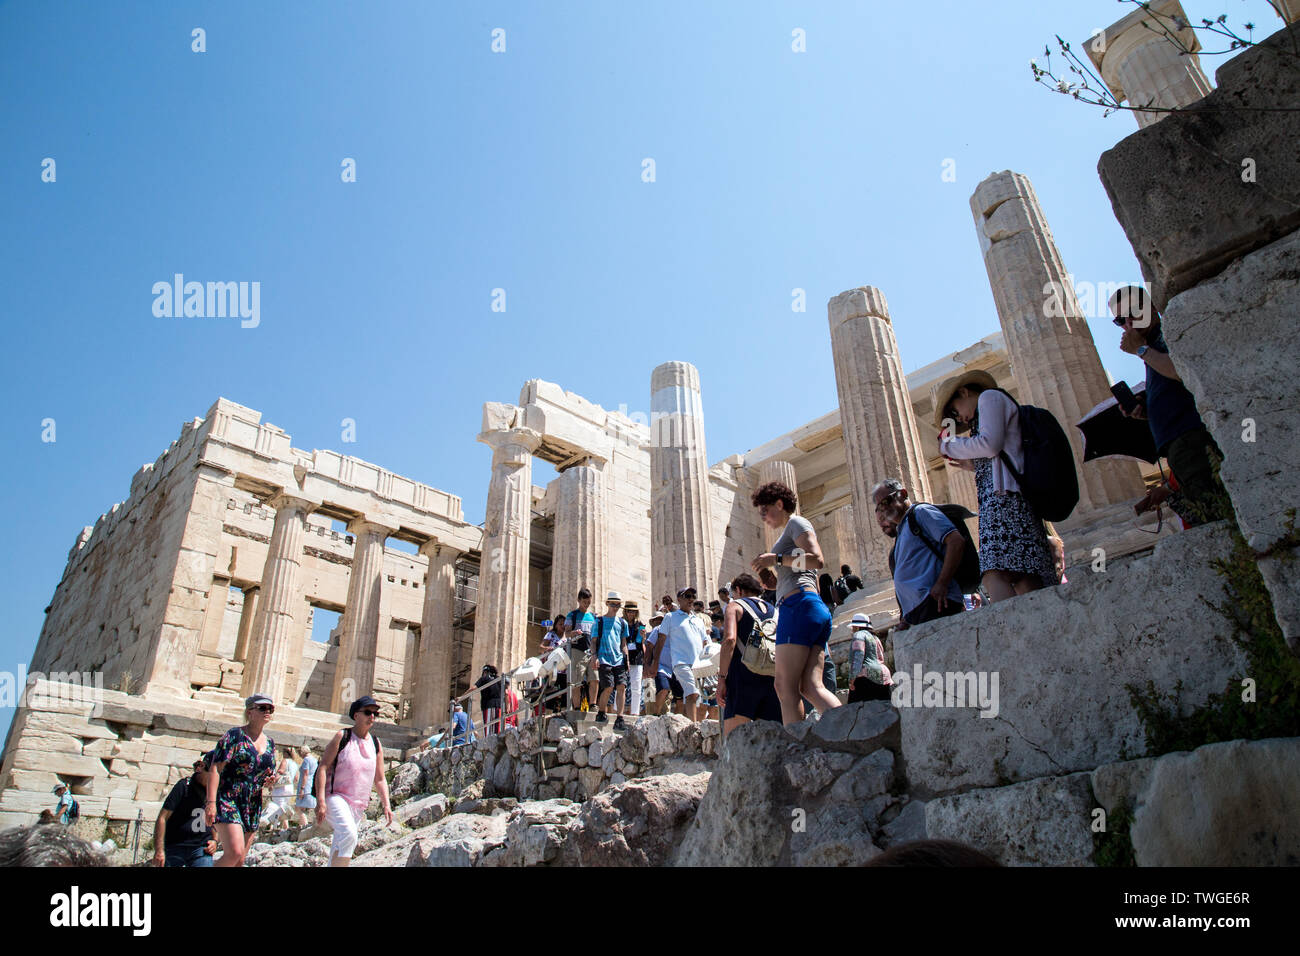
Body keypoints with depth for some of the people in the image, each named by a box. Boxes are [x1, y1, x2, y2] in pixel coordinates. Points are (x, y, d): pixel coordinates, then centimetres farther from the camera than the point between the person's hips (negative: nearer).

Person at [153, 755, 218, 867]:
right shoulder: (185, 785, -6)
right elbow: (162, 818, -7)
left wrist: (214, 841, 6)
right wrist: (159, 850, -13)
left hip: (201, 848, 3)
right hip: (175, 847, -2)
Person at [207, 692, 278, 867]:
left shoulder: (270, 743, 13)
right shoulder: (235, 735, -4)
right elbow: (215, 768, -11)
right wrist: (211, 802, -20)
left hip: (253, 806, 6)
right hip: (228, 800, -6)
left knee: (240, 861, 8)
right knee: (234, 852, -21)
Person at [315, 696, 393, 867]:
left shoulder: (376, 744, 10)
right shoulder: (342, 737, -3)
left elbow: (380, 779, 15)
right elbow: (323, 767, -9)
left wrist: (386, 805, 3)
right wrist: (320, 800, -19)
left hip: (359, 804, 6)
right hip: (336, 797, -6)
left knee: (341, 844, 9)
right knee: (348, 834, -28)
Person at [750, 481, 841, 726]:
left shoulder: (796, 522, 5)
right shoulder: (791, 535, 32)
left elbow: (816, 559, -13)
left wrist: (776, 559, -8)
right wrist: (774, 582, 18)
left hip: (799, 604, -10)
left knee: (786, 687, -13)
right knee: (811, 686, -4)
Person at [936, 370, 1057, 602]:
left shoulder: (990, 396, 8)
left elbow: (989, 444, -8)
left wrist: (949, 445, 5)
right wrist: (973, 465, 32)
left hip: (1002, 494, -10)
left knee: (995, 574, -25)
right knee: (1023, 581, -4)